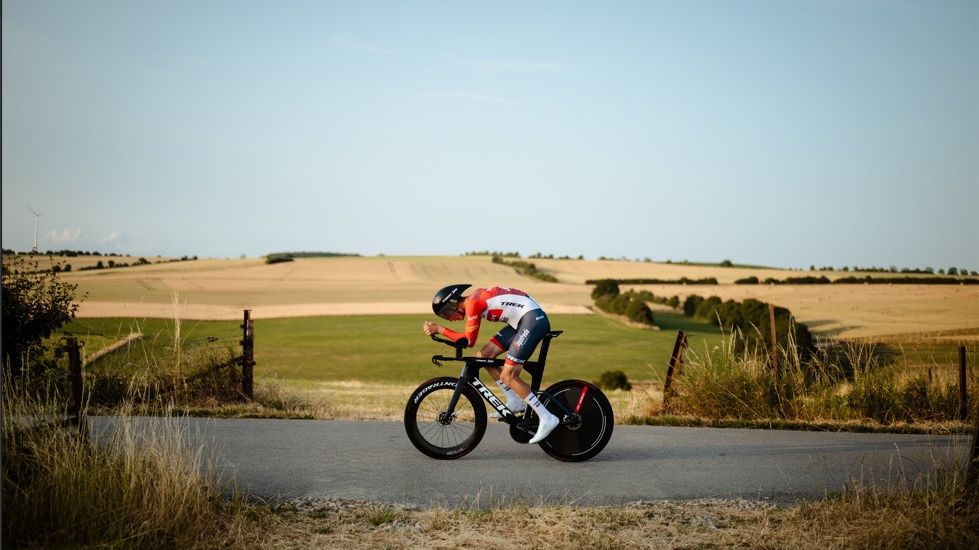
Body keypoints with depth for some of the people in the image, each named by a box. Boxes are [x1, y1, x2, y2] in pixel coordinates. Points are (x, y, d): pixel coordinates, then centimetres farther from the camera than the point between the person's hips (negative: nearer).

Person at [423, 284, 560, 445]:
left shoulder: (472, 303, -14)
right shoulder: (473, 300, 14)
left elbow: (469, 341, -10)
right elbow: (467, 337, 20)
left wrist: (440, 329, -6)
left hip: (534, 319, -10)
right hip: (522, 321, 10)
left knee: (508, 376, -11)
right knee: (484, 355, 8)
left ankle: (547, 419, -7)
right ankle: (515, 402, 15)